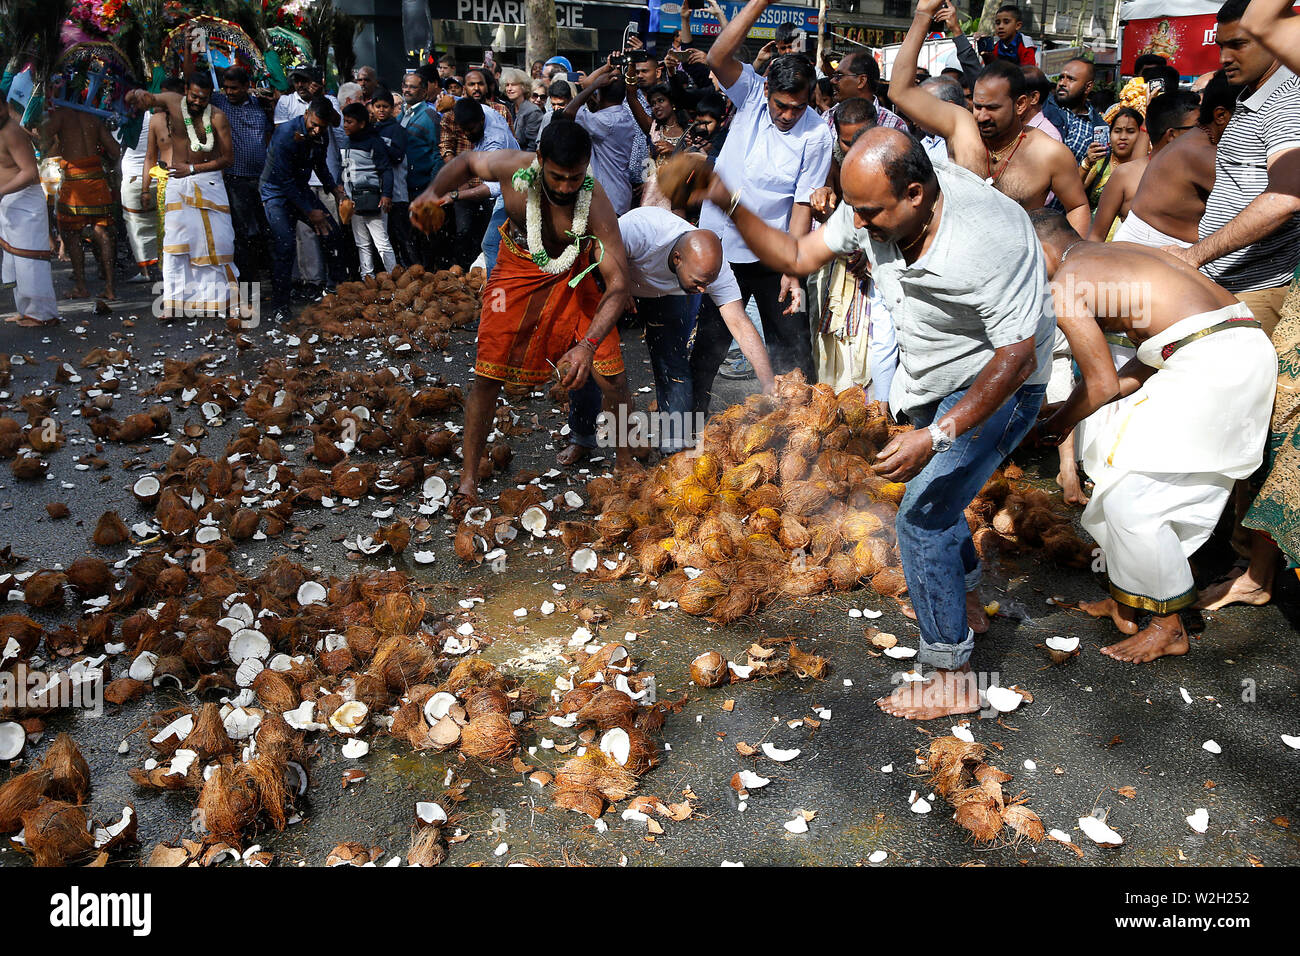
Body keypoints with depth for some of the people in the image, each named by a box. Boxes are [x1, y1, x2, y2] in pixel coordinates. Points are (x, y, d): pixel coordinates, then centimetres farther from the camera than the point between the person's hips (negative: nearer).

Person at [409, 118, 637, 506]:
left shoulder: (596, 205, -32)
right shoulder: (512, 167, -26)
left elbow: (618, 285, -35)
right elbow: (467, 162, 0)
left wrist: (587, 346, -48)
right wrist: (434, 191, -19)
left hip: (572, 276, -1)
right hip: (517, 268, 1)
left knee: (613, 380, -8)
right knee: (487, 376, -4)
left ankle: (625, 465, 17)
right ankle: (468, 479, 11)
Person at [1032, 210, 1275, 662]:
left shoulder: (1064, 284, -3)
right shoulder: (1118, 253, 23)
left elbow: (1103, 383, -4)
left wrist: (1059, 422, 14)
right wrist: (1072, 405, 26)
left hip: (1211, 365, -10)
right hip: (1246, 350, 10)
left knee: (1129, 496, -1)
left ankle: (1168, 628, 13)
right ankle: (1126, 604, 28)